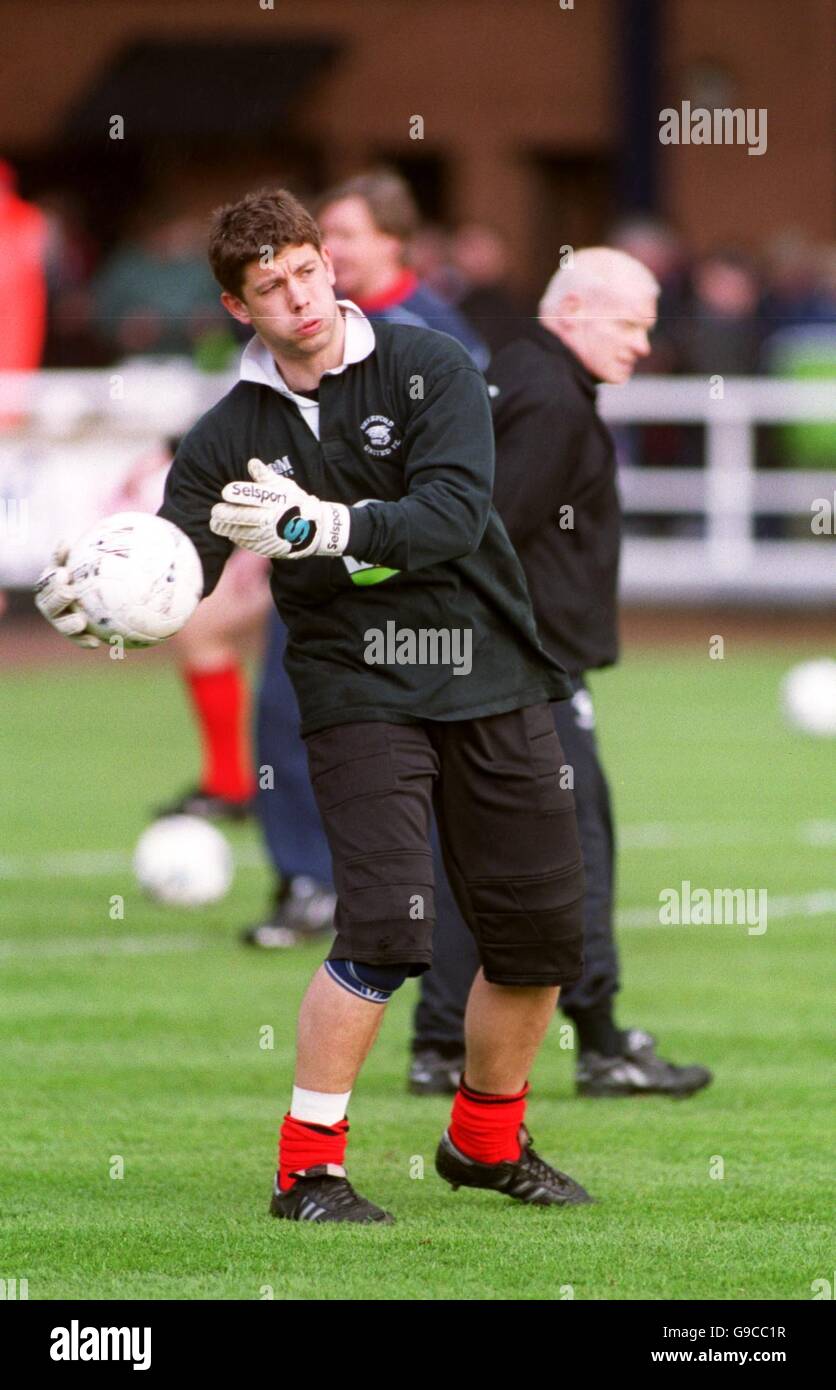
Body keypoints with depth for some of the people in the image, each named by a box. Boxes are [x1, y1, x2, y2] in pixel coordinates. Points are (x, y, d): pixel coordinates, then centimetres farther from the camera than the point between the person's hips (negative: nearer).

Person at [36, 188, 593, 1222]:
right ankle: (308, 1168, -8)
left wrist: (323, 527, -32)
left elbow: (454, 513, -18)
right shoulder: (230, 437, 2)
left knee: (543, 936, 5)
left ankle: (486, 1144, 29)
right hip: (357, 692, -1)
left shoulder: (427, 368, -4)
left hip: (492, 681, 1)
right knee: (388, 926, -20)